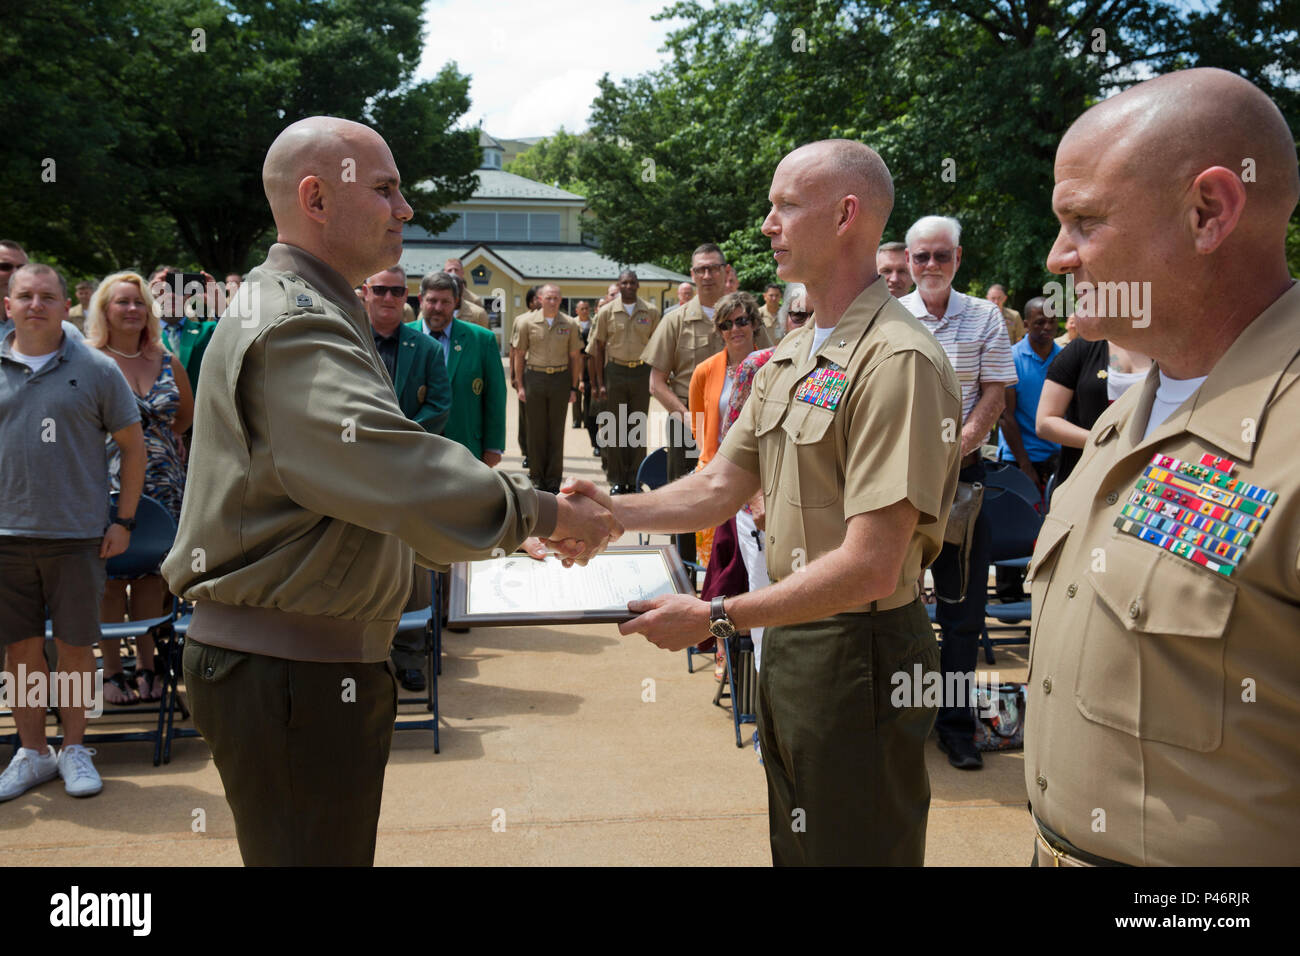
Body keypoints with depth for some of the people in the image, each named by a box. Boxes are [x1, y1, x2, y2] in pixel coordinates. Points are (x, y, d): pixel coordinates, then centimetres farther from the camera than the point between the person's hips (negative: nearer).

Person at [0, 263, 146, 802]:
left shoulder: (95, 370, 0)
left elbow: (133, 445, 4)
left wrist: (123, 521, 0)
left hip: (77, 535, -2)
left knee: (75, 646, 6)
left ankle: (74, 748, 22)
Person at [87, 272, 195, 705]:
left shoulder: (166, 361, 8)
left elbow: (187, 413, 22)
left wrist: (159, 441, 12)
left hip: (163, 486, 3)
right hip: (110, 485, -3)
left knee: (153, 572, 7)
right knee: (110, 574, 1)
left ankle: (146, 665, 19)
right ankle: (111, 670, 12)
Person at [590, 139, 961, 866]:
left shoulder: (898, 360, -21)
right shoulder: (791, 356, 9)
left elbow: (868, 566, -26)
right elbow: (720, 489, 10)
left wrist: (717, 617, -21)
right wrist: (614, 513, -4)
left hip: (859, 655, -8)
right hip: (790, 637, 9)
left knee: (851, 847, 10)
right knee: (796, 844, 24)